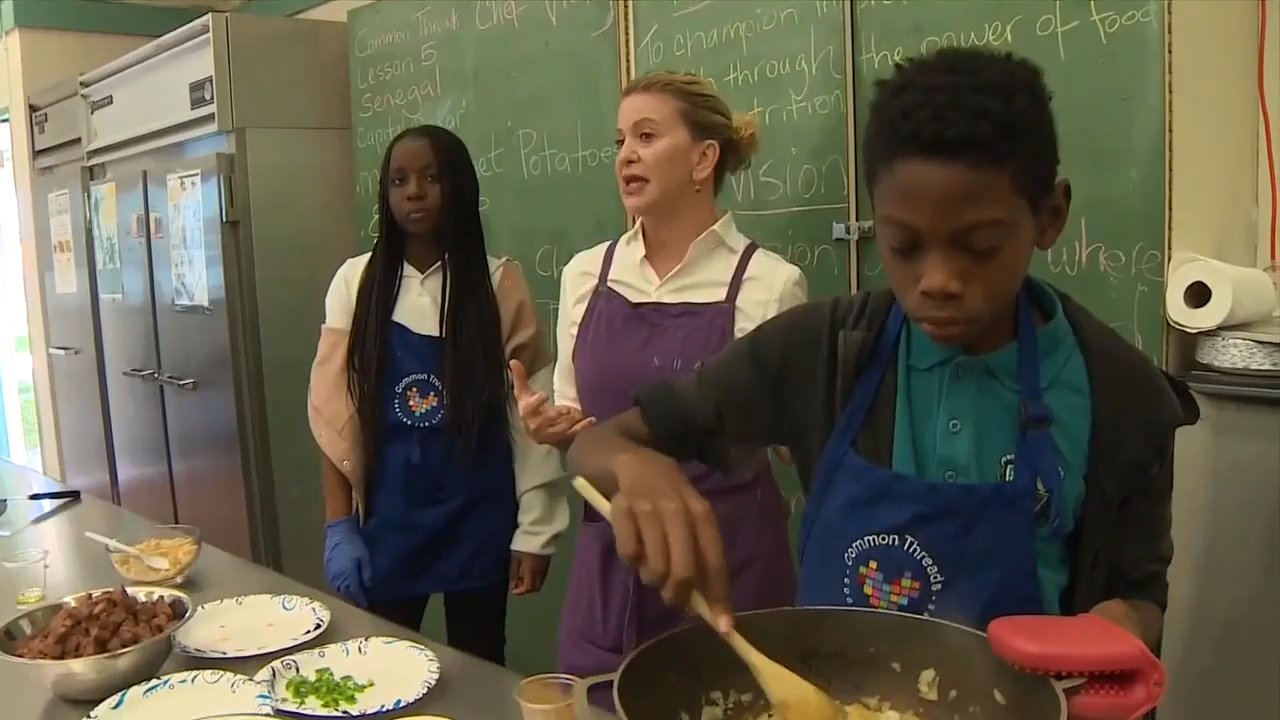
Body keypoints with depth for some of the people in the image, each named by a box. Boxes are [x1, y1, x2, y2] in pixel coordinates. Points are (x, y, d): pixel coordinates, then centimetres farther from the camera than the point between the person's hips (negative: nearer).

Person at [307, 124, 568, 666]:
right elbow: (335, 413, 2)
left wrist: (534, 530, -4)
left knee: (477, 672, 12)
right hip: (388, 520, 1)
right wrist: (338, 527, -1)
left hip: (477, 521, -1)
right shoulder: (356, 282, 0)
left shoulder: (499, 284, -5)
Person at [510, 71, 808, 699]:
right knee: (596, 706, 14)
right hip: (610, 561, 4)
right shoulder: (585, 274, 3)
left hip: (728, 562, -3)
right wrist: (549, 423, -8)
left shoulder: (769, 284, -9)